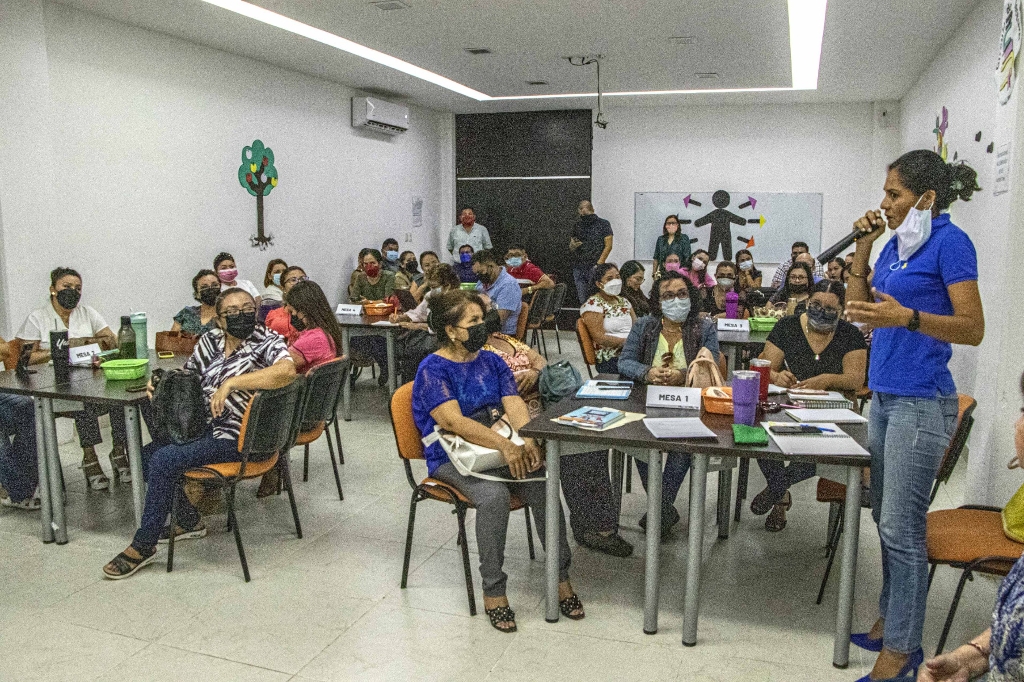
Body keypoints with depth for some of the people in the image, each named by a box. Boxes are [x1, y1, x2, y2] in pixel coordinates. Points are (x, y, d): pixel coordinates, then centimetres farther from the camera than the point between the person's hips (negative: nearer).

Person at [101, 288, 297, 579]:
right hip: (209, 427, 9)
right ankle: (188, 521, 28)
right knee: (149, 452, 15)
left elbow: (287, 371, -36)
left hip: (237, 438, -9)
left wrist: (231, 382, -35)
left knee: (164, 459, -18)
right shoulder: (210, 341, 8)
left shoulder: (267, 342, -14)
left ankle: (143, 546, -2)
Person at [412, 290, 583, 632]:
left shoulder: (492, 362, 12)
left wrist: (528, 440, -21)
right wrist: (505, 446, -29)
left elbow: (515, 405, 0)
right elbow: (453, 421, -20)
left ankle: (561, 577, -8)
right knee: (494, 496, -32)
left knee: (544, 486, -21)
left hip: (498, 449, 5)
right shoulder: (433, 370, -6)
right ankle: (493, 590, -16)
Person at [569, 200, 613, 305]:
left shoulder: (603, 224, 1)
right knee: (582, 301, 2)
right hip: (578, 268, 4)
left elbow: (608, 246, -4)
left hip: (595, 268, -4)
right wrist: (572, 246, -6)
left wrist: (598, 264, -12)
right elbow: (571, 249, 19)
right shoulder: (577, 225, 14)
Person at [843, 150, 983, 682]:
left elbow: (973, 329, -14)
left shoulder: (949, 243, -10)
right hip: (884, 395, 8)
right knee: (884, 518, 15)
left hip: (920, 403, -8)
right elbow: (857, 308, 14)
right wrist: (864, 245, 6)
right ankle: (890, 617, 30)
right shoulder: (896, 243, 12)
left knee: (901, 528, -4)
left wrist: (906, 317, -29)